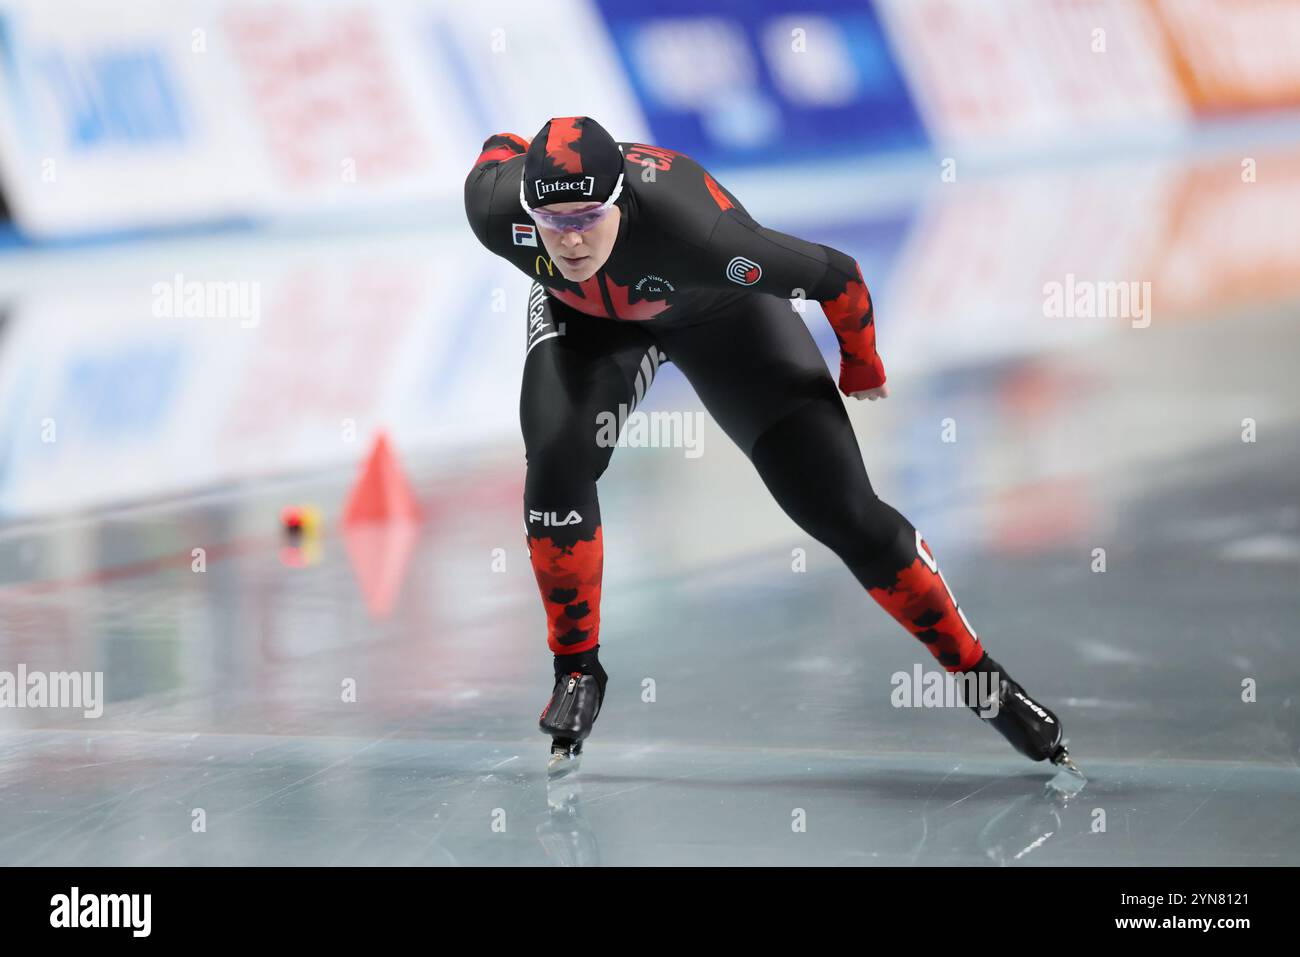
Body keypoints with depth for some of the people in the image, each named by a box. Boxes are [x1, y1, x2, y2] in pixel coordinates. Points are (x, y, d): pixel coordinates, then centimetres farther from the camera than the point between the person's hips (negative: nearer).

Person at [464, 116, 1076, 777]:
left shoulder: (695, 231, -44)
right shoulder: (495, 209, -34)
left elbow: (838, 275, -28)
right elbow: (501, 148, -8)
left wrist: (861, 365, -7)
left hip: (720, 312, -2)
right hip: (586, 318, 2)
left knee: (843, 512, -7)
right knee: (557, 462, -25)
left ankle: (978, 675, 11)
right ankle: (576, 669, -4)